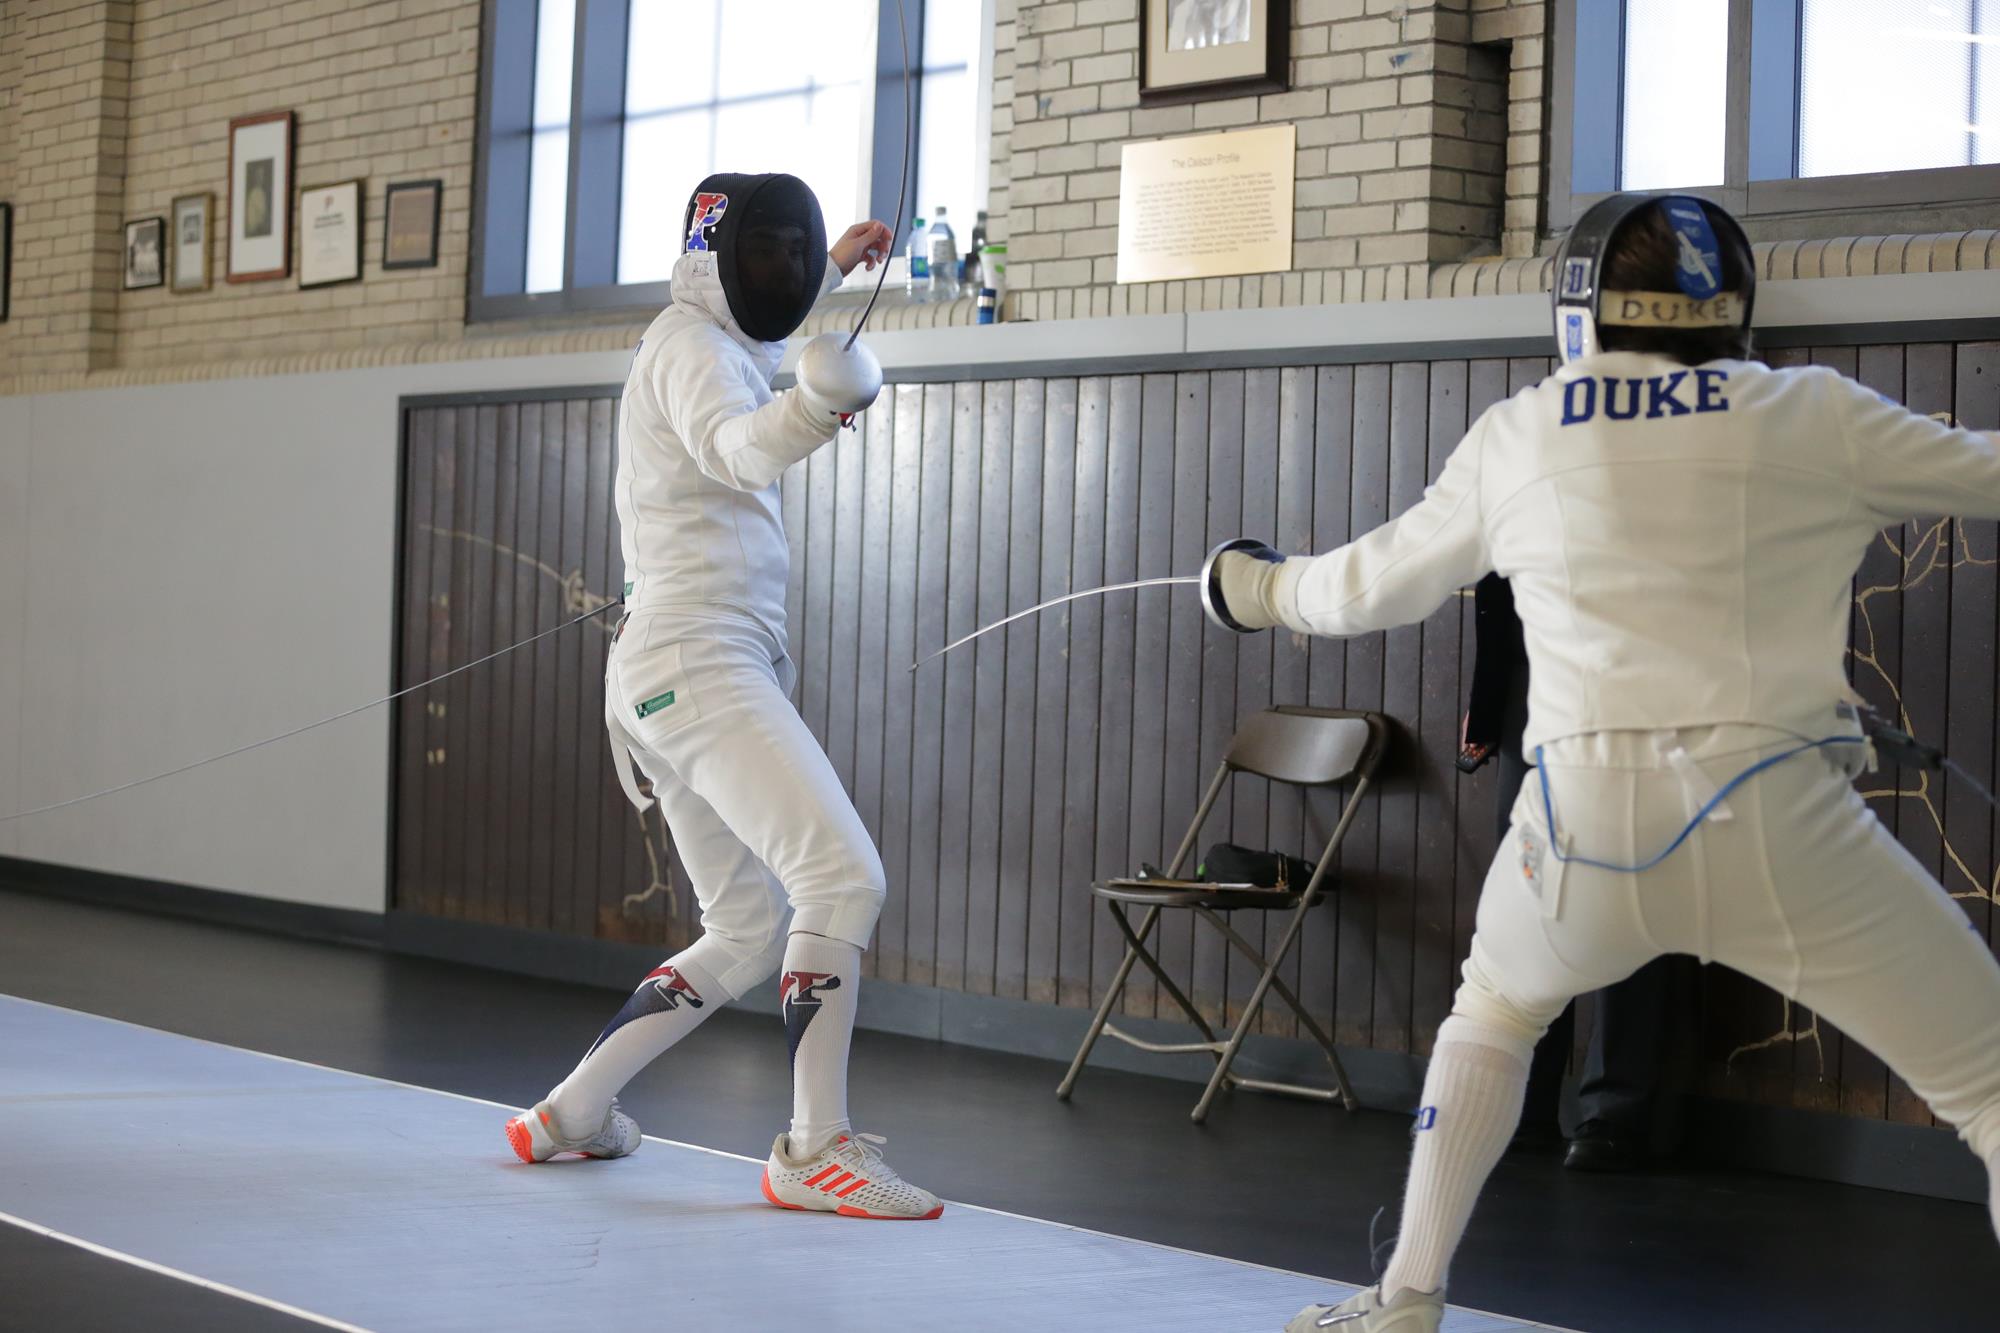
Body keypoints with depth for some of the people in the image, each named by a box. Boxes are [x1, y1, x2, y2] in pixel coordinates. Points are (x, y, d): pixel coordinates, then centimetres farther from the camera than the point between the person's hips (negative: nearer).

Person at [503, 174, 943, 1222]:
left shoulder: (707, 341, 19)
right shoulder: (689, 346, -8)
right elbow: (737, 449, -32)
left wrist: (833, 269, 53)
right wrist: (811, 409, -52)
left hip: (678, 678, 10)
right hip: (698, 668, -10)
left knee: (750, 936, 13)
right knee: (844, 881, -17)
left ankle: (571, 1113, 18)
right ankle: (816, 1151, -17)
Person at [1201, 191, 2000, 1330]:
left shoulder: (1516, 438, 13)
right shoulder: (1814, 415, 5)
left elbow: (1371, 588, 26)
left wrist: (1263, 590, 46)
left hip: (1586, 820, 3)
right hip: (1771, 826, -3)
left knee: (1496, 1011, 35)